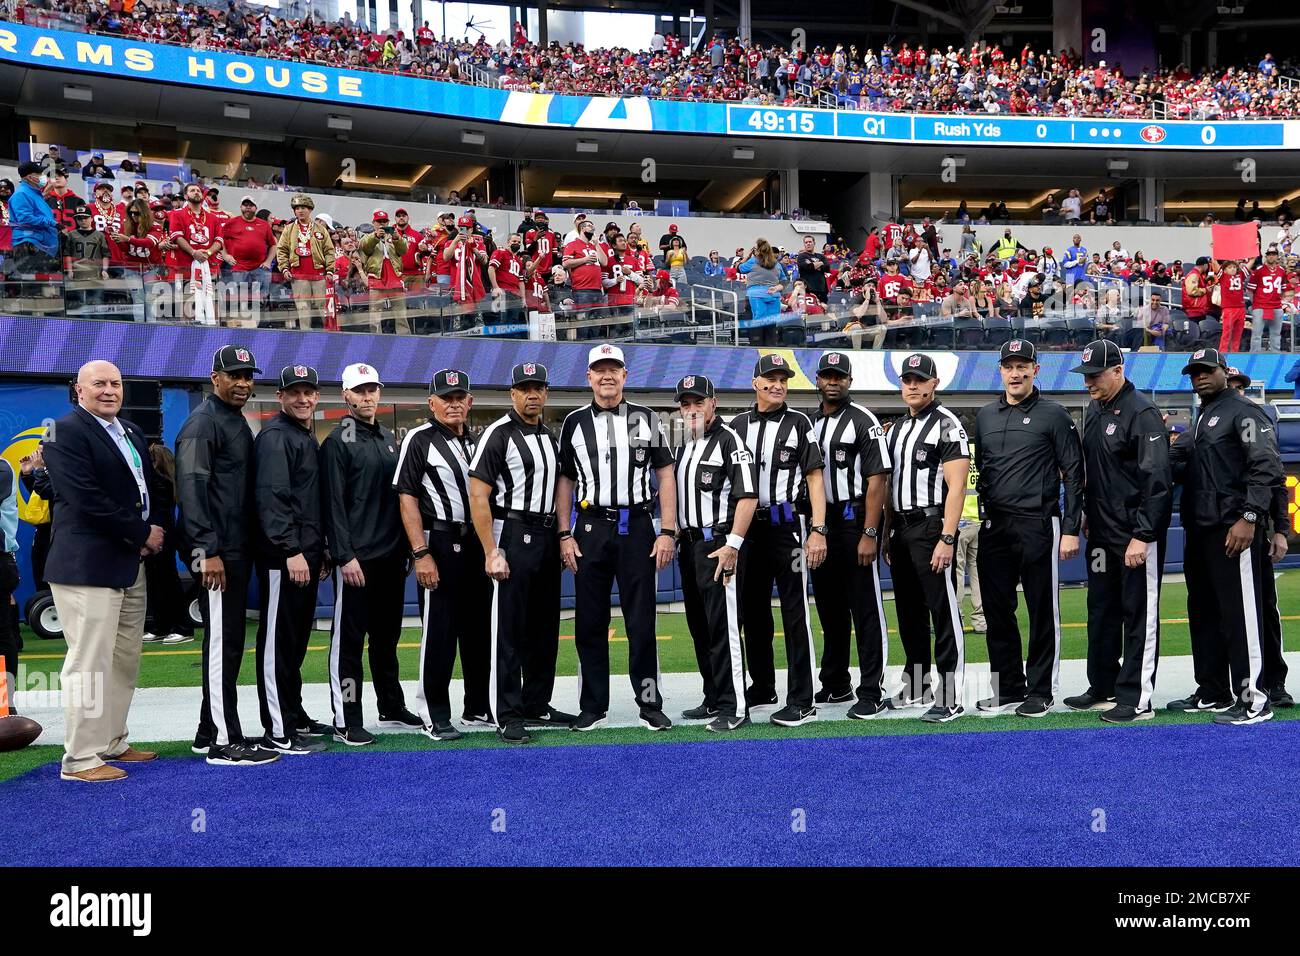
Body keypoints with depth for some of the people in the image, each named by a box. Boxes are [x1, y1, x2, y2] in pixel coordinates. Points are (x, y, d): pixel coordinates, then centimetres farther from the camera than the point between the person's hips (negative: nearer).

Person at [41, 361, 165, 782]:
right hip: (88, 567, -8)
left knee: (125, 663, 14)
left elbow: (149, 488, 19)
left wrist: (151, 534, -1)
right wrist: (142, 534, -12)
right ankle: (80, 759, 2)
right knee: (89, 664, -5)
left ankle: (112, 743, 25)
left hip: (131, 564, 9)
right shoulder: (66, 432, -9)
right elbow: (87, 499, -18)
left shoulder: (132, 433, 17)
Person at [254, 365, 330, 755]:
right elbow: (271, 498, -20)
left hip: (305, 555, 9)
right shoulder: (275, 436, -9)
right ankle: (279, 732, -1)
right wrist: (292, 551, -25)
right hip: (283, 558, -9)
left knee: (297, 640, 15)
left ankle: (295, 717, 25)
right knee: (279, 642, -5)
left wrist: (319, 551, 21)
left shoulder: (309, 438, 20)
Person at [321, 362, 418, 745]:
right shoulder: (338, 441, -6)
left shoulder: (389, 439, 16)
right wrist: (345, 556, -18)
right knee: (349, 639, -2)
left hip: (391, 556, 7)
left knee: (387, 636, 16)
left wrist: (404, 549, 16)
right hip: (356, 557, -7)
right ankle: (346, 721, 3)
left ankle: (392, 709, 26)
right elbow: (333, 504, -12)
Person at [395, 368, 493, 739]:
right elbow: (407, 498, -10)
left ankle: (478, 708, 22)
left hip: (477, 542, 6)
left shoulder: (477, 440, 14)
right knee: (439, 632, -2)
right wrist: (421, 554, -17)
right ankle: (435, 715, 7)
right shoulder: (419, 439, -5)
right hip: (439, 542, -6)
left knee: (480, 629, 11)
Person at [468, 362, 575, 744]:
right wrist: (491, 553, -19)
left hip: (546, 536, 8)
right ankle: (508, 715, 1)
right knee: (510, 630, -4)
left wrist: (561, 539, 12)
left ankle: (537, 706, 22)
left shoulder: (549, 436, 14)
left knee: (545, 627, 12)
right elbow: (478, 496, -14)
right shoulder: (499, 434, -9)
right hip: (513, 537, -8)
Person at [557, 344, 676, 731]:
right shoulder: (574, 423, 8)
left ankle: (650, 704, 10)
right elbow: (565, 481, 10)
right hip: (590, 529, 1)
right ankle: (593, 707, 14)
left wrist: (667, 532, -3)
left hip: (637, 528, -1)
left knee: (642, 622, 1)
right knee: (589, 623, 4)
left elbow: (665, 477, 4)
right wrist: (565, 535, 2)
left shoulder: (647, 419, 6)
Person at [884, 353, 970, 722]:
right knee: (909, 611, 14)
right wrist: (887, 534, 15)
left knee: (943, 611, -6)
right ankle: (917, 685, 25)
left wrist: (946, 539, -20)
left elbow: (956, 487, -14)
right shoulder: (895, 429, 16)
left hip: (931, 526, -8)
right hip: (901, 529, 8)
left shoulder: (946, 425, -8)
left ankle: (951, 697, -3)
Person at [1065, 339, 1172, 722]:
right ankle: (1103, 689, 25)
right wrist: (1088, 514, 17)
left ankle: (1136, 699, 4)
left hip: (1137, 534, -9)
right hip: (1102, 533, 9)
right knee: (1101, 611, 15)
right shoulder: (1094, 410, 12)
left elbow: (1157, 479, -19)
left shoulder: (1142, 413, -15)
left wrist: (1142, 535, -22)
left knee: (1139, 615, -2)